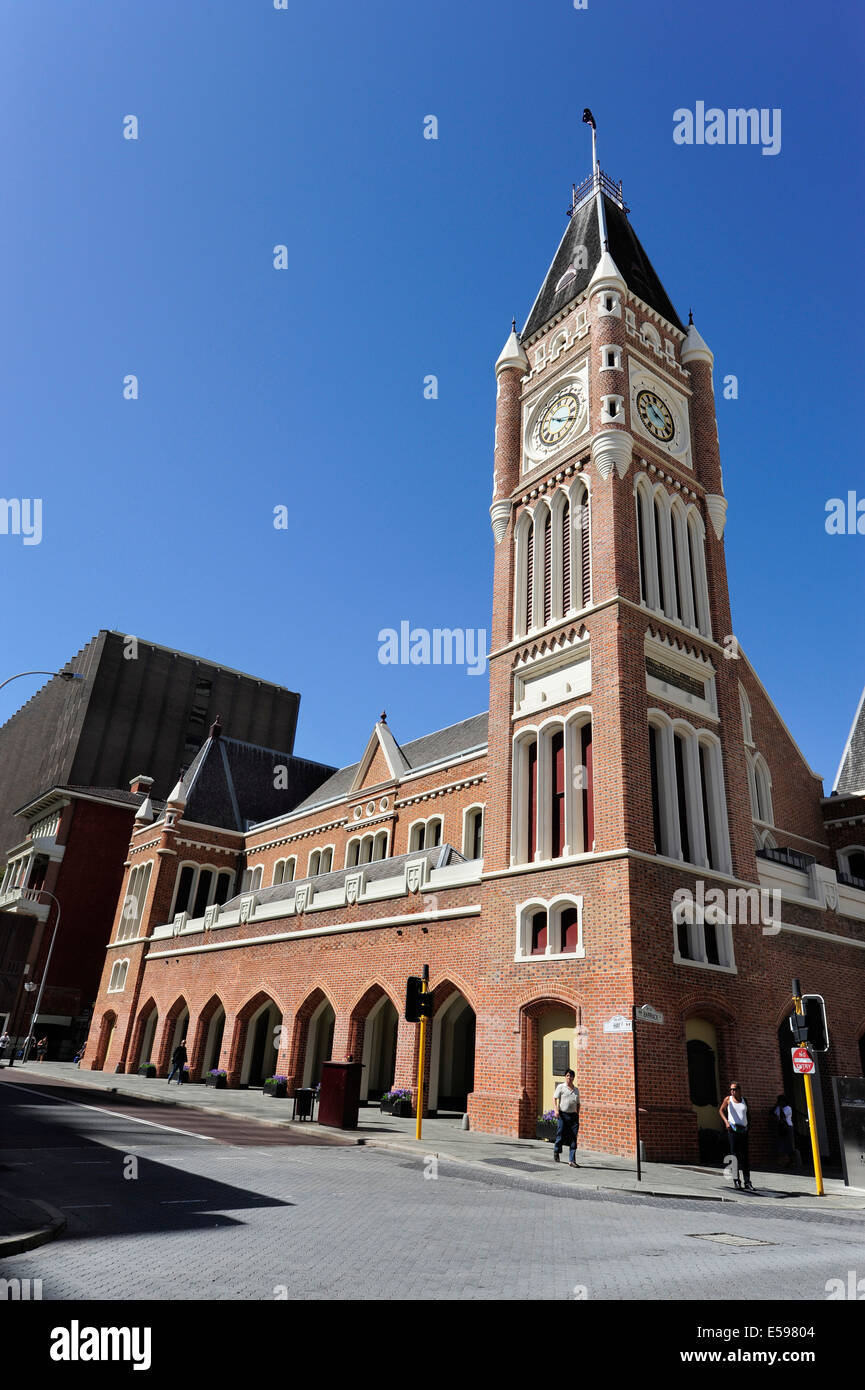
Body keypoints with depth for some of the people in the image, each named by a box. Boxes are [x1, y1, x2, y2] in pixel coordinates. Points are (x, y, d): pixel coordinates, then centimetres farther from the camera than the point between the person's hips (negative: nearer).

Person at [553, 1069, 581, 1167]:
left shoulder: (576, 1090, 15)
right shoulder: (561, 1087, 2)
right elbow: (554, 1098, -3)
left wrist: (577, 1115, 11)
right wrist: (556, 1109, -16)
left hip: (573, 1115, 3)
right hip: (563, 1114, -3)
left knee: (573, 1138, -2)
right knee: (561, 1134, 0)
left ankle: (572, 1160, 2)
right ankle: (556, 1151, 29)